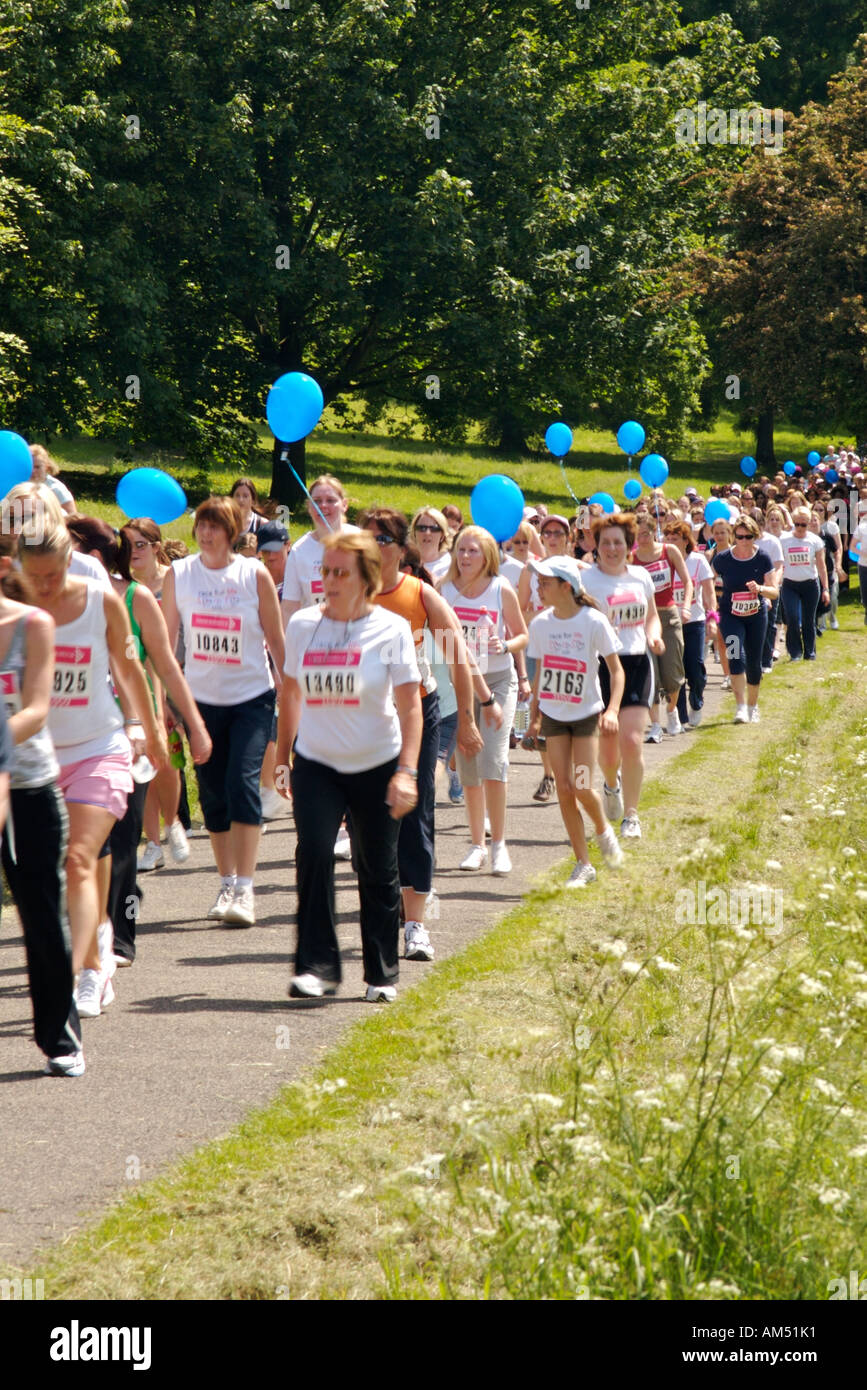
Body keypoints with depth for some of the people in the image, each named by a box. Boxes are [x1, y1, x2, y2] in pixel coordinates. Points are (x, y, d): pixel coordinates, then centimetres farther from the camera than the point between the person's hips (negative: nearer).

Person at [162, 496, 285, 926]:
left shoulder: (255, 575, -4)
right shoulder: (178, 575, 0)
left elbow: (276, 638, 1)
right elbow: (166, 639, 6)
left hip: (252, 697, -3)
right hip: (201, 697, 3)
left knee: (243, 783, -14)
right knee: (212, 791, 6)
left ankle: (245, 890, -13)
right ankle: (226, 883, 20)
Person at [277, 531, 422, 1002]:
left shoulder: (391, 629, -6)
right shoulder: (303, 625, 3)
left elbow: (409, 706, -8)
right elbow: (290, 692, 16)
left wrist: (406, 771, -18)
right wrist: (282, 756, 17)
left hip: (376, 765, -1)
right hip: (316, 763, 2)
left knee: (377, 871, 5)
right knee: (313, 851, -19)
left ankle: (382, 975, 20)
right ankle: (316, 966, -15)